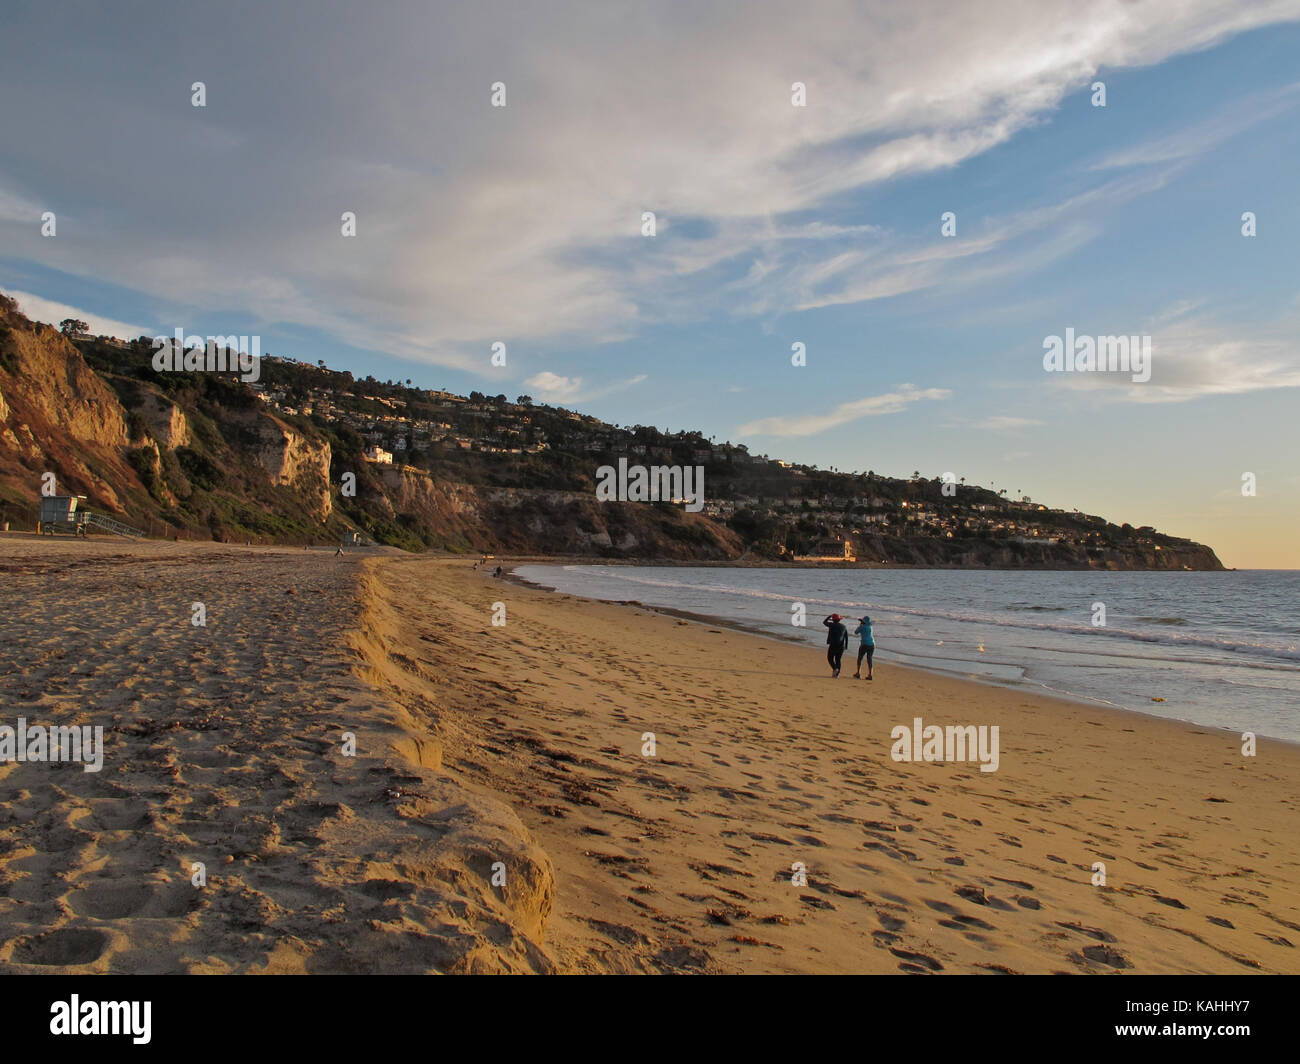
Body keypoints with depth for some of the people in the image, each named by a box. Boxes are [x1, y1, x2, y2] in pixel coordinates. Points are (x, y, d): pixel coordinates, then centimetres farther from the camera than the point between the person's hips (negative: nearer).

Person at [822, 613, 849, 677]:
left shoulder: (832, 625, -6)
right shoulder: (843, 626, 9)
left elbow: (824, 622, 11)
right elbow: (846, 637, 9)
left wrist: (829, 616, 23)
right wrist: (846, 646, 15)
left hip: (833, 645, -5)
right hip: (841, 646, 5)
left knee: (830, 658, 6)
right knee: (838, 660, 12)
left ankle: (835, 669, -16)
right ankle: (837, 674, 7)